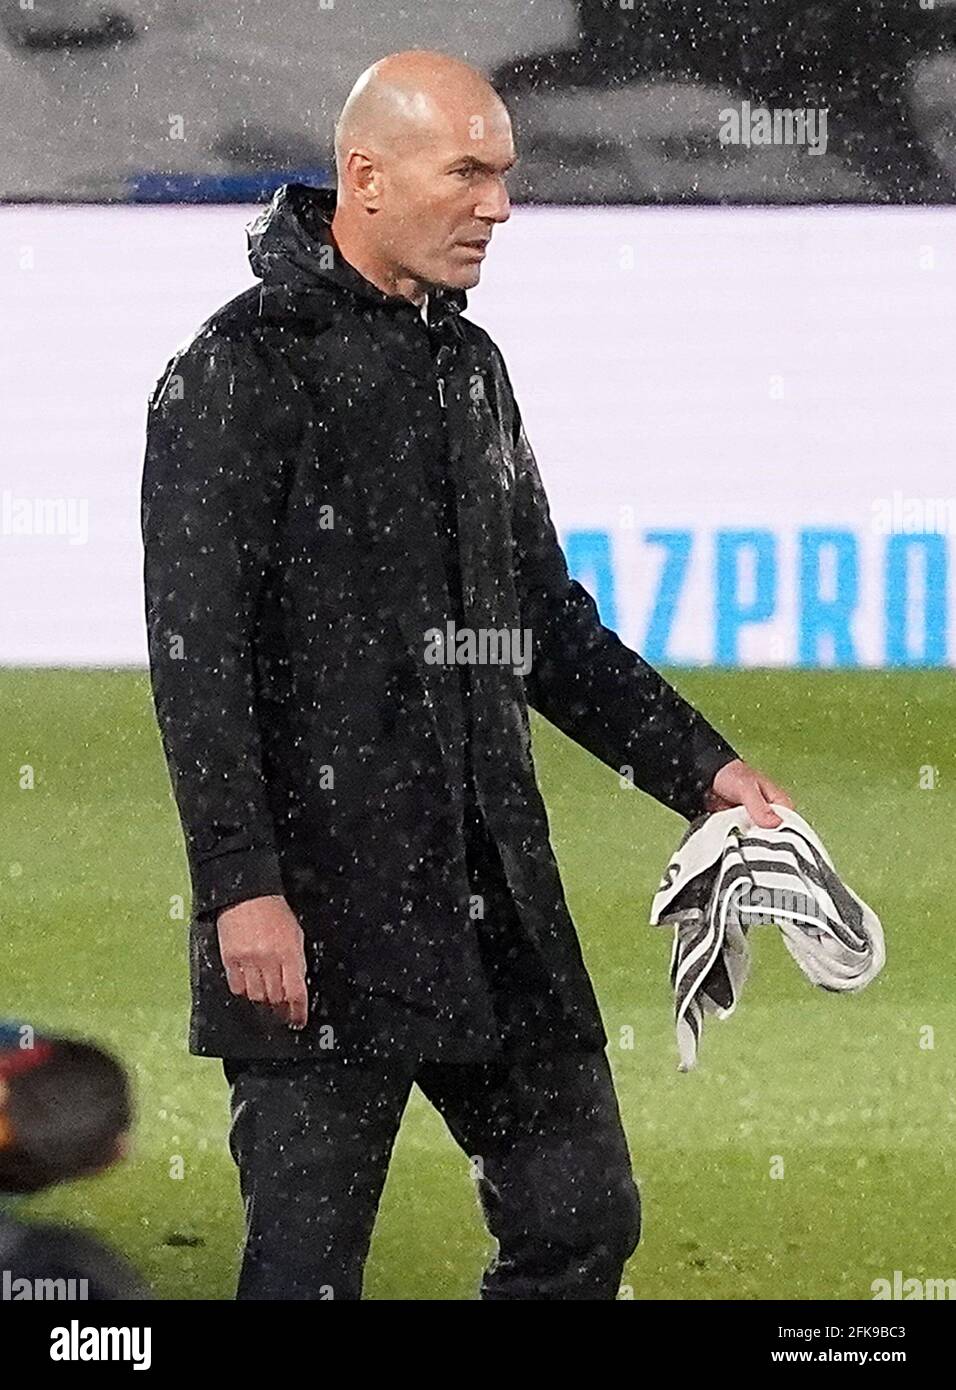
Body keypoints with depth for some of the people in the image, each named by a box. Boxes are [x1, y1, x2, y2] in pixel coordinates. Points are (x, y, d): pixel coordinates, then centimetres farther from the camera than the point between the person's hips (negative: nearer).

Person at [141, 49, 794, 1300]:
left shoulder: (471, 368, 16)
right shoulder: (245, 368, -7)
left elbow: (547, 627, 25)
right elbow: (196, 651, -13)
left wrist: (700, 767, 15)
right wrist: (241, 885, -20)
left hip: (496, 901, 7)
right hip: (320, 904, -7)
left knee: (582, 1217, 7)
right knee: (308, 1259, -4)